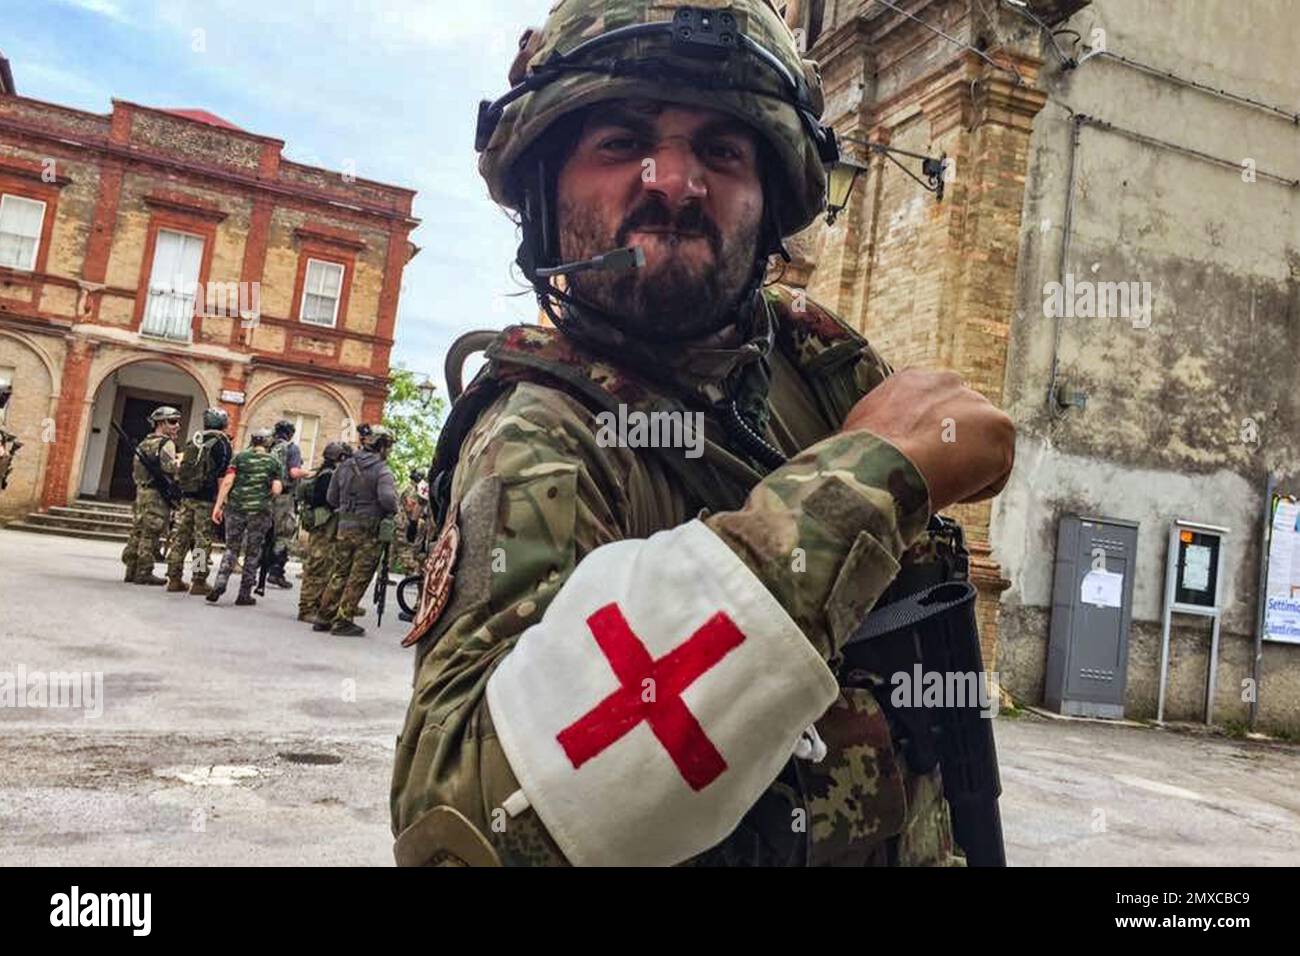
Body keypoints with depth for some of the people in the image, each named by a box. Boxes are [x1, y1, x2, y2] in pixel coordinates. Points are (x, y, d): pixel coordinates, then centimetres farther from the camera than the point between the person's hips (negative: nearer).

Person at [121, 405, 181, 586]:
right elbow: (170, 467, -22)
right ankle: (144, 572, -3)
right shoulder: (166, 444, -9)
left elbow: (135, 472, 18)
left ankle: (131, 570, 14)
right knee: (151, 535, -5)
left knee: (137, 532, 10)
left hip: (141, 491, 9)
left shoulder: (144, 443, 17)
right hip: (157, 495, -9)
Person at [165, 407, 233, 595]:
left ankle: (174, 578, 14)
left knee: (180, 536, 10)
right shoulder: (223, 444, -7)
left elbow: (183, 466, 16)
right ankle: (198, 581, 2)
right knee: (202, 540, 0)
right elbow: (222, 476, -10)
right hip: (206, 498, -6)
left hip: (186, 495, 6)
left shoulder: (195, 440, 12)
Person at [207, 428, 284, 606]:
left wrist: (218, 505, -3)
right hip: (260, 511, -1)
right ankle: (244, 594, 11)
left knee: (231, 549, 13)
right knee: (253, 553, 9)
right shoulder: (274, 461, 4)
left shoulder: (240, 457, 5)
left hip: (236, 508, 1)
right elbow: (277, 489, -5)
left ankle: (219, 584, -5)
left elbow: (227, 481, -4)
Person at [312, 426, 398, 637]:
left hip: (345, 527, 6)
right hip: (370, 532, -6)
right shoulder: (381, 470, -10)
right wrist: (393, 510, -4)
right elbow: (387, 498, -25)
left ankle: (324, 618, 18)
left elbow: (331, 498, 12)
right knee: (358, 578, 2)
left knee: (338, 574, 15)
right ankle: (343, 621, 4)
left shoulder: (345, 466, 9)